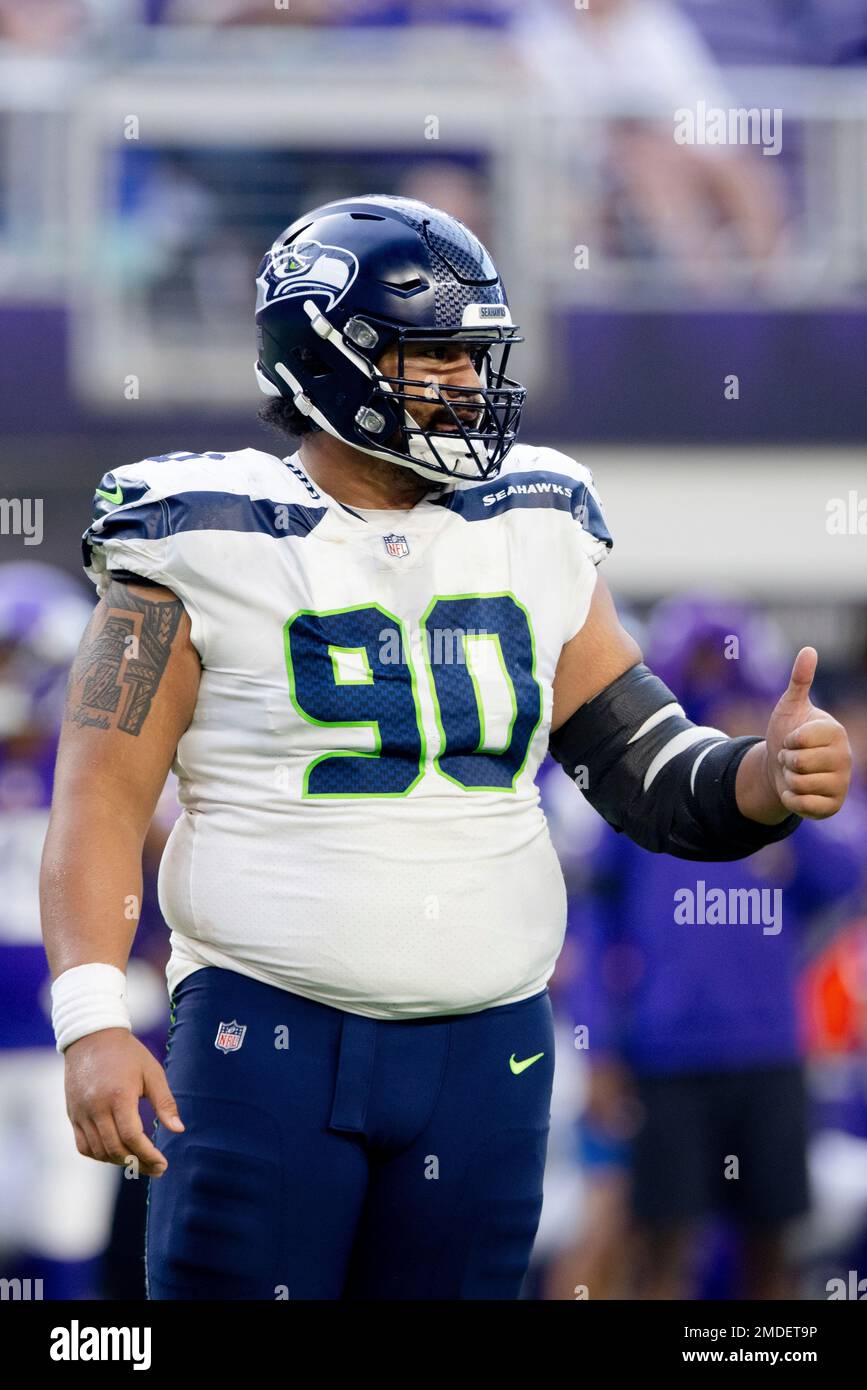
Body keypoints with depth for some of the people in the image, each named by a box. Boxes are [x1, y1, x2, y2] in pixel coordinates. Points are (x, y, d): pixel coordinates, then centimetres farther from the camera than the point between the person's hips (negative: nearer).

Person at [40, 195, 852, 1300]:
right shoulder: (214, 547, -4)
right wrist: (91, 1024, -19)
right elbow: (101, 794, -7)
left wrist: (774, 777, -13)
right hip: (267, 1041, -4)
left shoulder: (530, 539, 9)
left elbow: (650, 771, 10)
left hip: (484, 1056, 4)